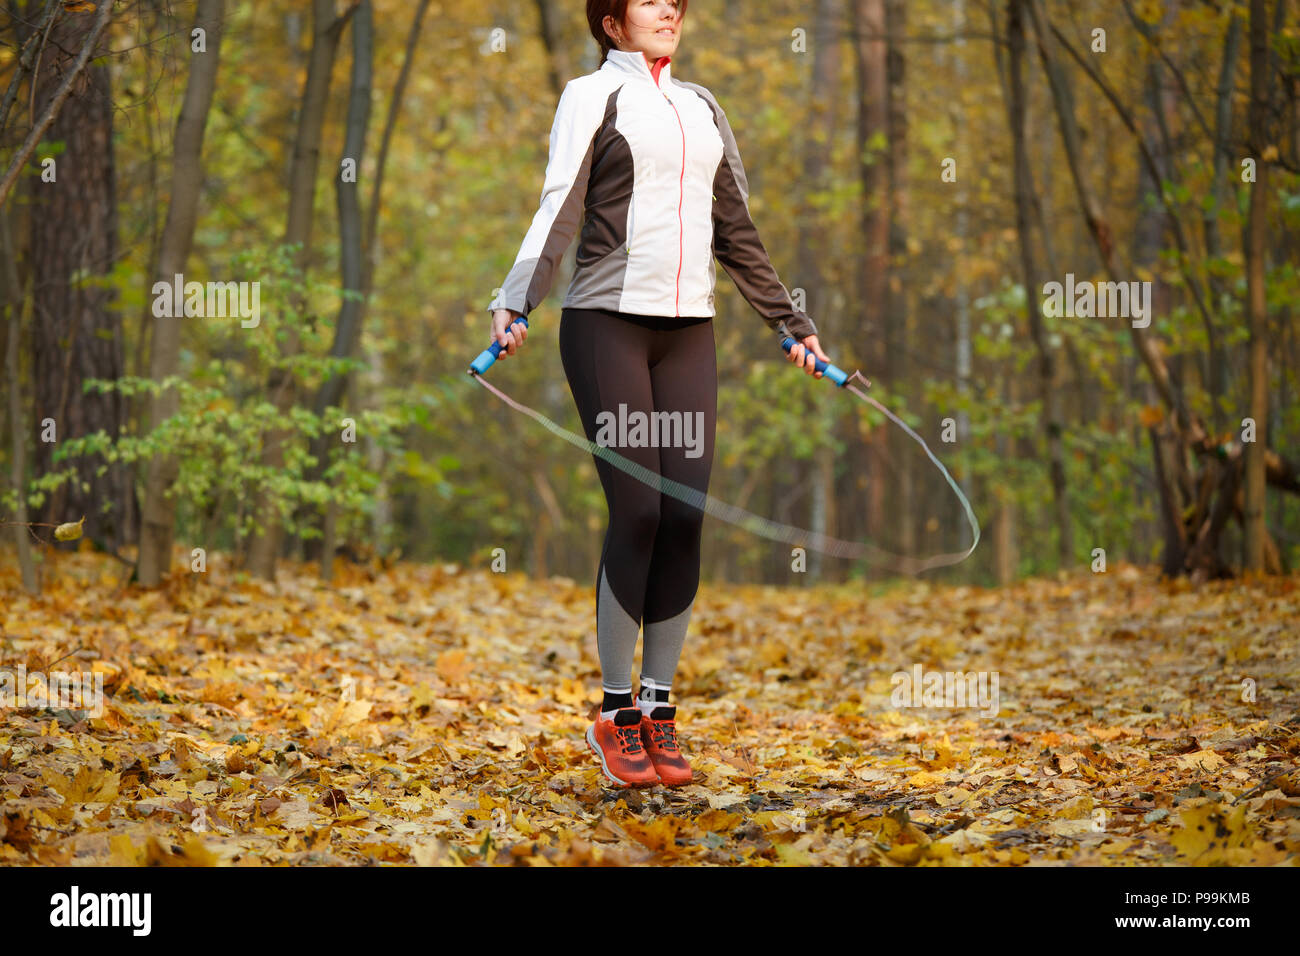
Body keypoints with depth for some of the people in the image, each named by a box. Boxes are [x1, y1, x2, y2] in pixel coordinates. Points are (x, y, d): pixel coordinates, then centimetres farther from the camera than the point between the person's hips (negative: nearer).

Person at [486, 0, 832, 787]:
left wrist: (792, 324, 27)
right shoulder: (593, 95, 5)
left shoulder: (702, 107, 20)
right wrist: (516, 303, -21)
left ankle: (658, 708, 7)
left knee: (685, 517, -3)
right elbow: (560, 208, -7)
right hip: (608, 321, -5)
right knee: (637, 513, -11)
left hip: (689, 330, 5)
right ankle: (615, 714, 2)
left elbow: (738, 233, 25)